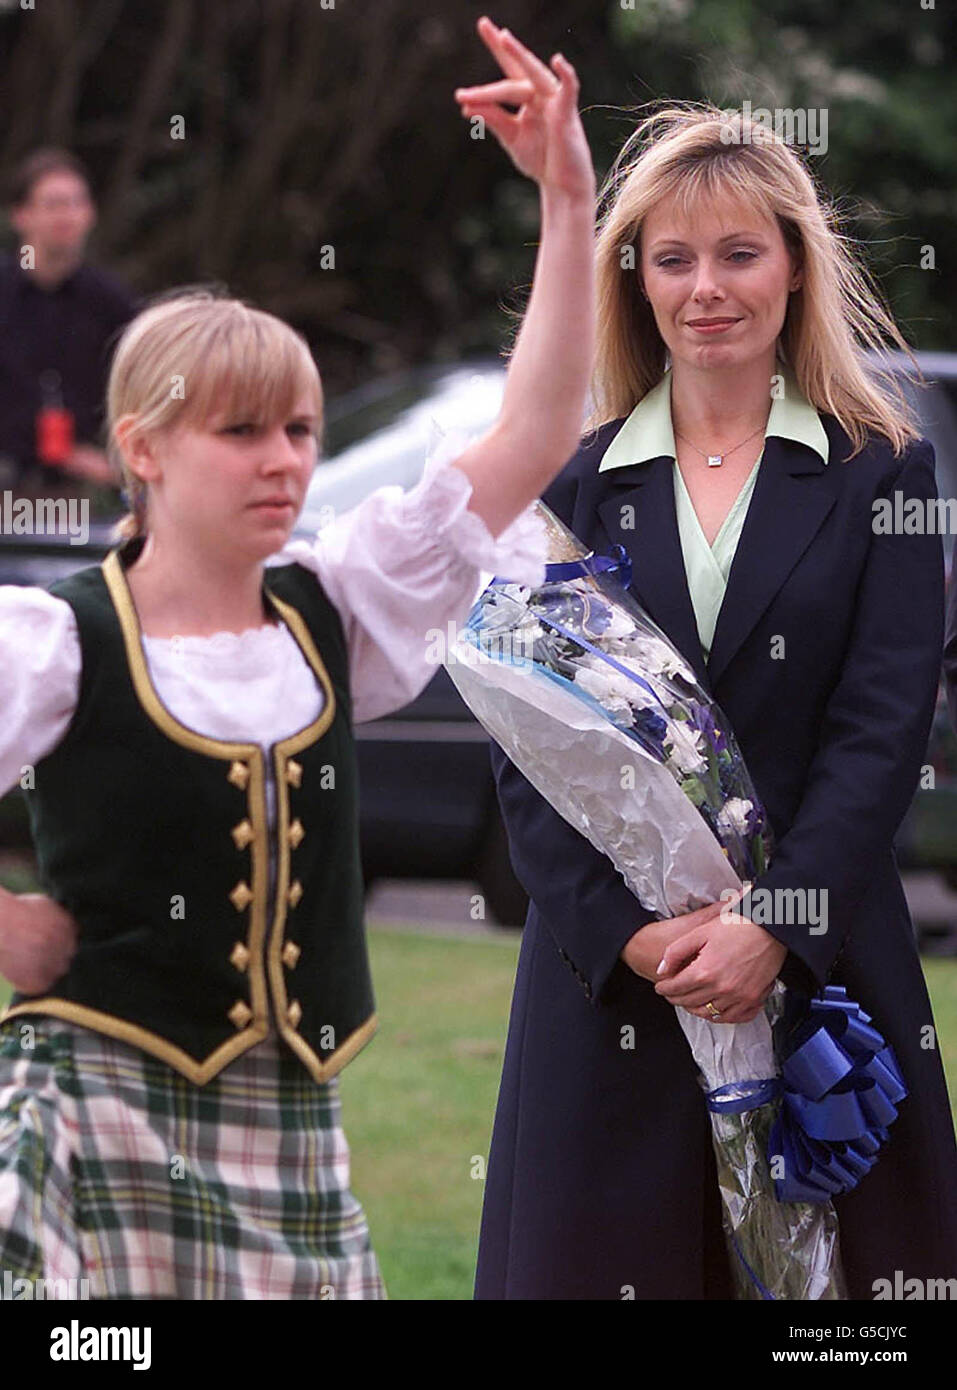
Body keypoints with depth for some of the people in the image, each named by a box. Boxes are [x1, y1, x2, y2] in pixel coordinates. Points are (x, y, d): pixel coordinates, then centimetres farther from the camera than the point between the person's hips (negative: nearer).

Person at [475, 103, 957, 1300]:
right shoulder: (572, 481, 8)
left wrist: (773, 927, -16)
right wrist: (629, 929, -12)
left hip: (820, 963, -1)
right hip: (603, 965, 1)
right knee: (605, 1252, 0)